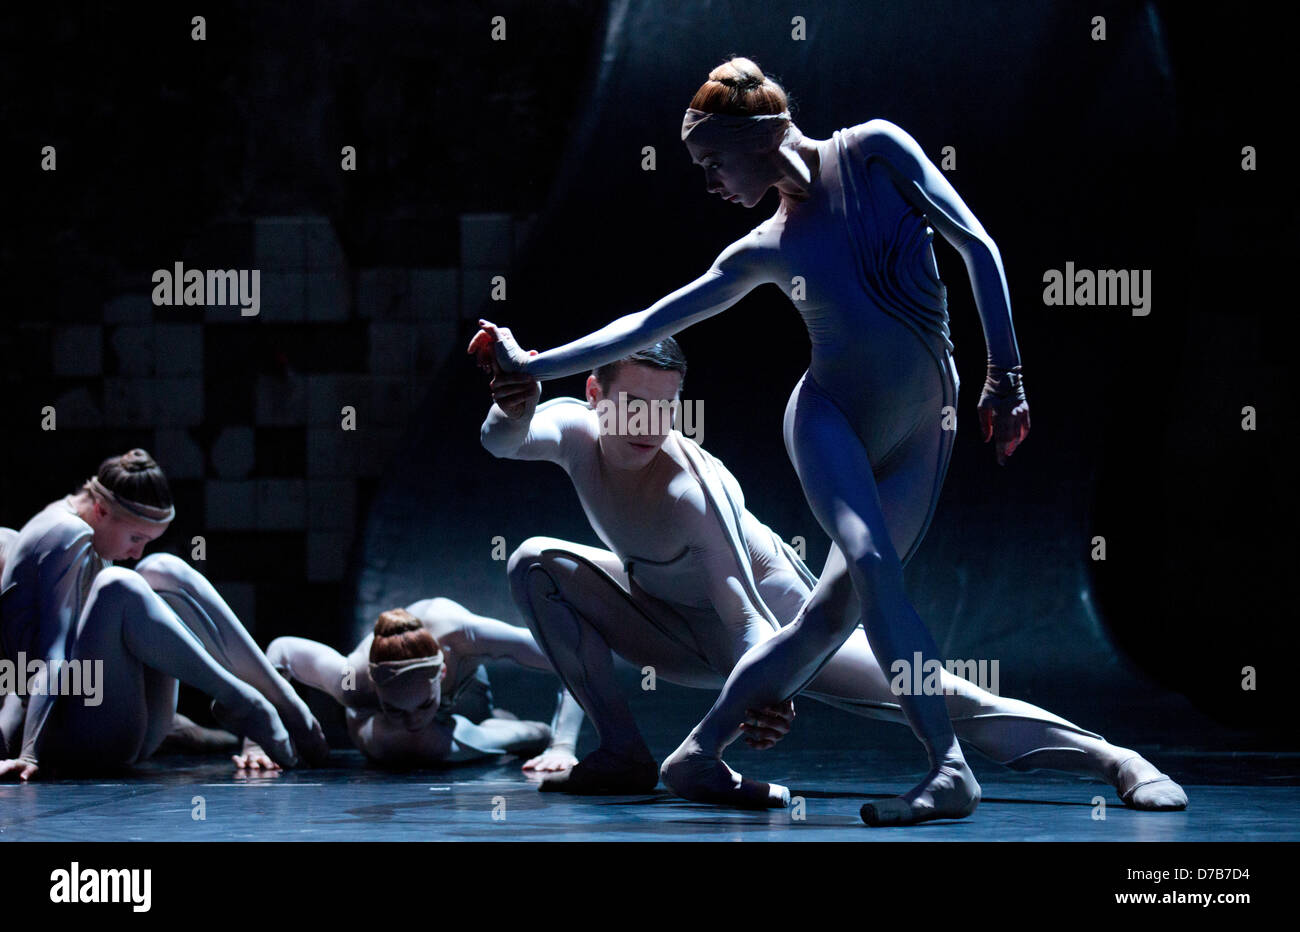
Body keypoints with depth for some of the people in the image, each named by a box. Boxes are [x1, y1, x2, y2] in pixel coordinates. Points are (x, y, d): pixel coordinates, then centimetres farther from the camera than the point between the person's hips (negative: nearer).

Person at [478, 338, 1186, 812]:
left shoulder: (693, 488, -34)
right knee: (537, 565, -13)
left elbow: (742, 615, -38)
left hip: (775, 615, -6)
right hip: (674, 632, 6)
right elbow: (503, 441, -37)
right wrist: (512, 408, -62)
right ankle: (624, 756, -8)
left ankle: (1115, 762, -16)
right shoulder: (573, 430, -18)